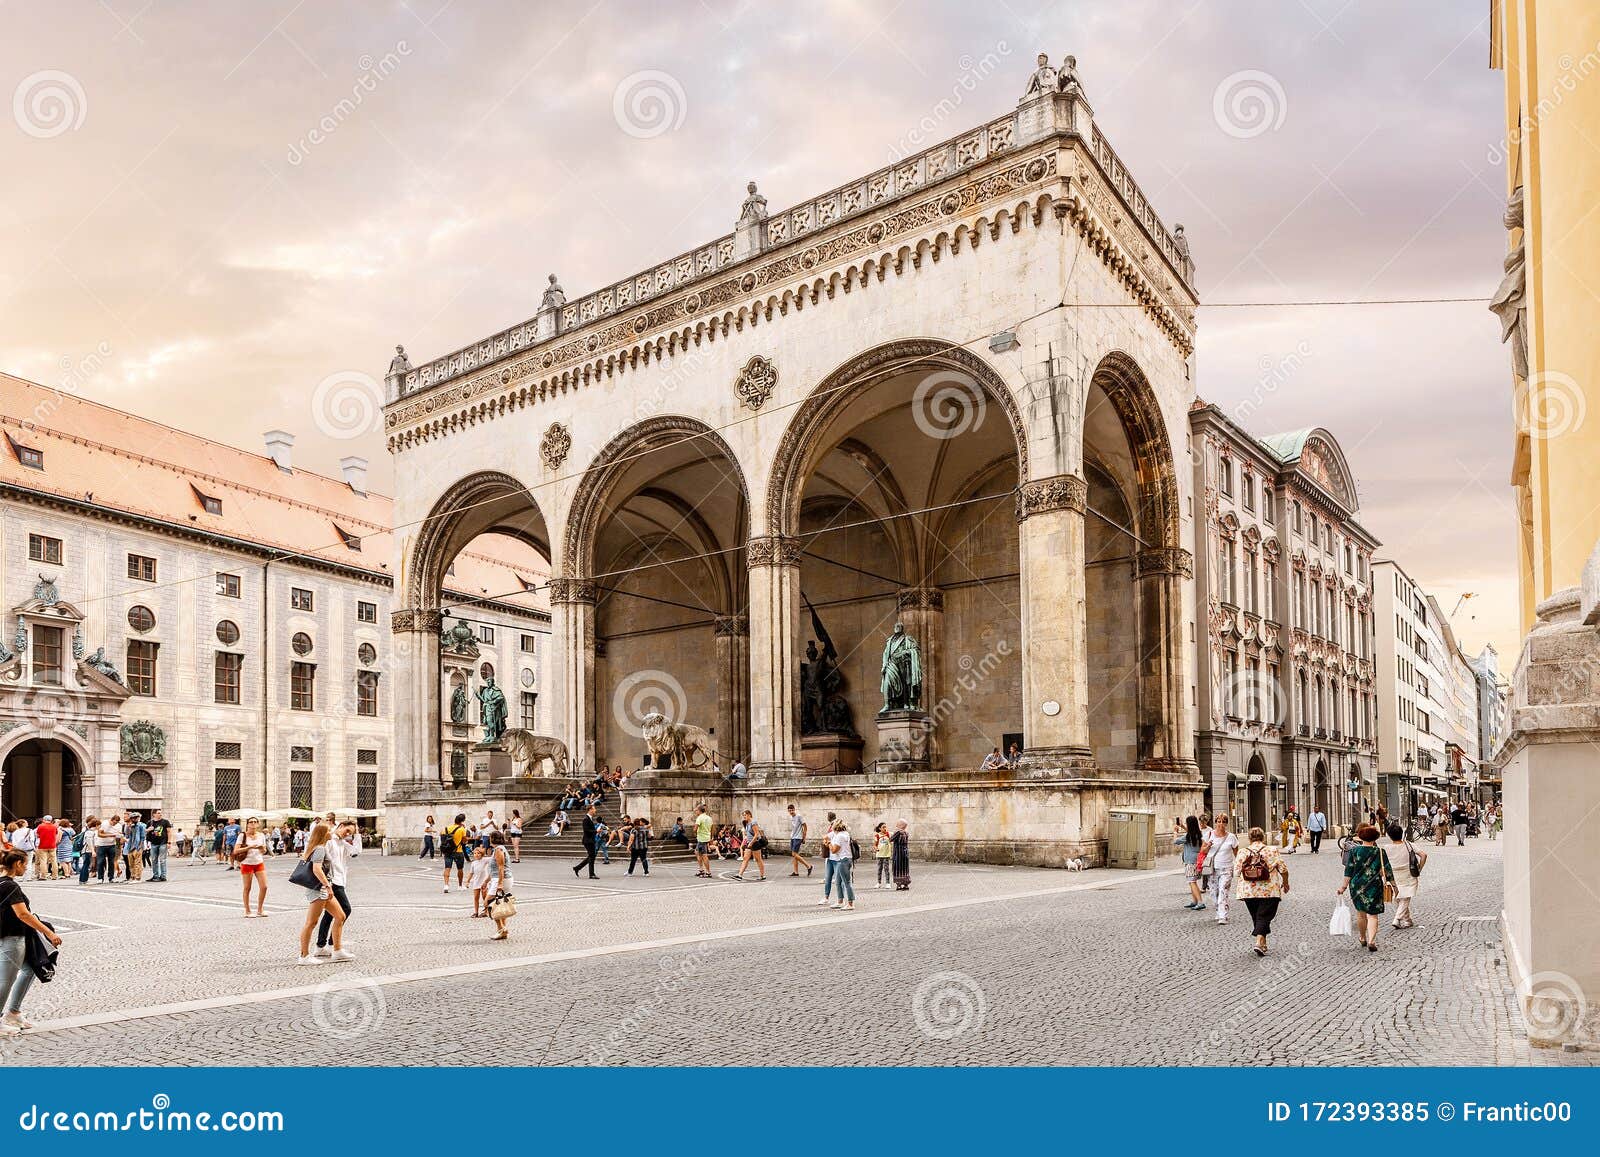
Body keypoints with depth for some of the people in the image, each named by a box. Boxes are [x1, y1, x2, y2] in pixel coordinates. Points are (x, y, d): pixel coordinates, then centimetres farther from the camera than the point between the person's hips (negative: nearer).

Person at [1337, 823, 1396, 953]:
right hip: (1374, 887, -1)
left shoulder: (1354, 850, -3)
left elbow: (1349, 871, -4)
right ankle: (1371, 941, -14)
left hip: (1356, 885, 1)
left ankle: (1363, 939, 29)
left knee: (1360, 913, 17)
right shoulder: (1380, 852, -3)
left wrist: (1344, 885, 1)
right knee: (1372, 915, 0)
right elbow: (1387, 871, 1)